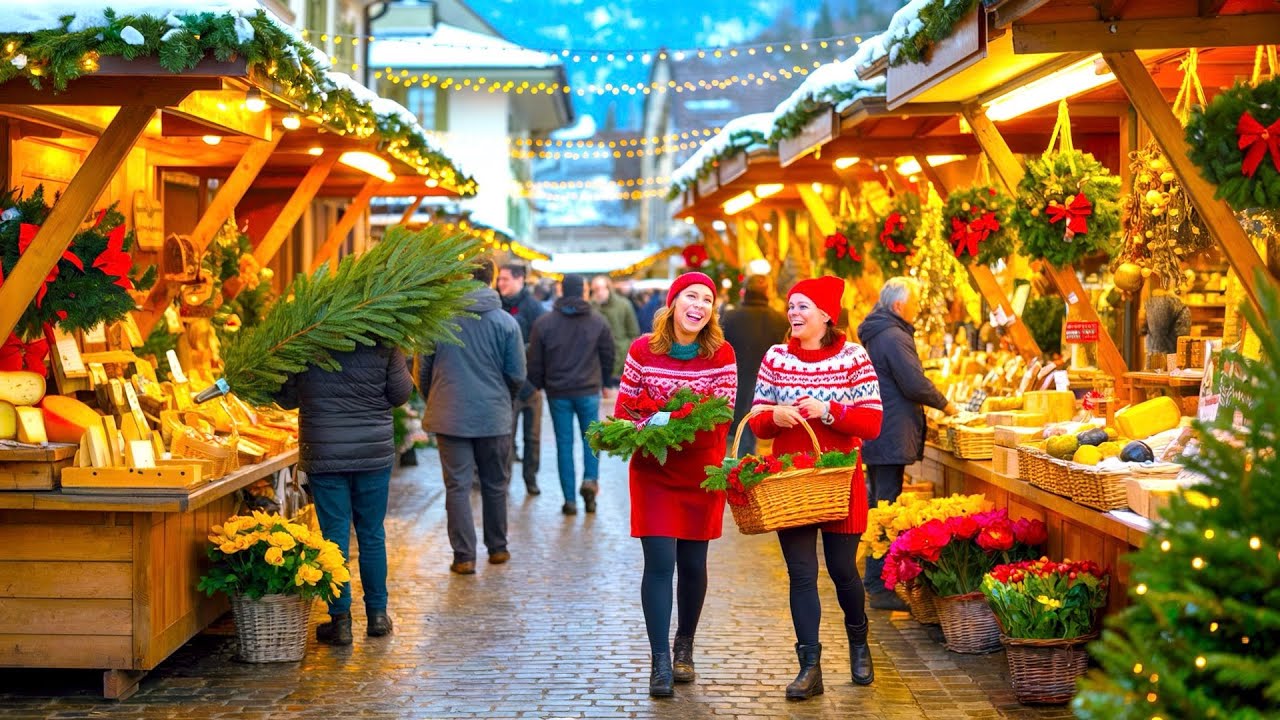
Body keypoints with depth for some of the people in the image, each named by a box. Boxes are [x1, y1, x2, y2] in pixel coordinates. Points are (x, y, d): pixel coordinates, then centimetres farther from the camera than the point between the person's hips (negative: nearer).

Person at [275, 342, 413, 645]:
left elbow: (286, 398, 2)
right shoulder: (384, 344, -8)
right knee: (372, 535, 12)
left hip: (322, 455, -1)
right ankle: (377, 614, 21)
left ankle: (340, 620, 5)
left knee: (335, 536, 4)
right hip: (374, 452, 1)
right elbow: (400, 394, 1)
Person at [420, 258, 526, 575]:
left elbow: (422, 371, 3)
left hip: (450, 417, 0)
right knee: (495, 485, 15)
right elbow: (517, 377, -1)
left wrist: (434, 402, 21)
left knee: (458, 486, 3)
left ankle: (464, 556, 1)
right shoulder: (506, 323, -4)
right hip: (494, 416, 1)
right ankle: (497, 548, 25)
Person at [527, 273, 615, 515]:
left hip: (558, 392, 0)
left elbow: (535, 362, -2)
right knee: (590, 437, 14)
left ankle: (570, 499, 5)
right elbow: (608, 356, 7)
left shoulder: (544, 323, -4)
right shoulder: (598, 322, -1)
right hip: (588, 391, 0)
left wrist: (538, 385, 13)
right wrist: (602, 381, 22)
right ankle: (590, 478, -9)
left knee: (564, 443, 6)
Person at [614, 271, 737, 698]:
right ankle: (660, 662, -3)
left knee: (693, 563, 9)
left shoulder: (721, 354, -3)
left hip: (702, 471, 1)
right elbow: (624, 407, 2)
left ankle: (685, 646, 31)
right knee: (660, 562, -8)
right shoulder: (642, 350, -4)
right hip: (653, 470, -1)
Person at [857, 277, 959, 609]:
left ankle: (874, 578, 25)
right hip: (891, 436, -11)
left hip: (874, 431, 11)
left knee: (878, 504, 17)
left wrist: (933, 402, 18)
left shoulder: (874, 333, 16)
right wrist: (944, 404, -4)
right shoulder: (894, 337, -16)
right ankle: (881, 588, -6)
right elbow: (915, 384, -20)